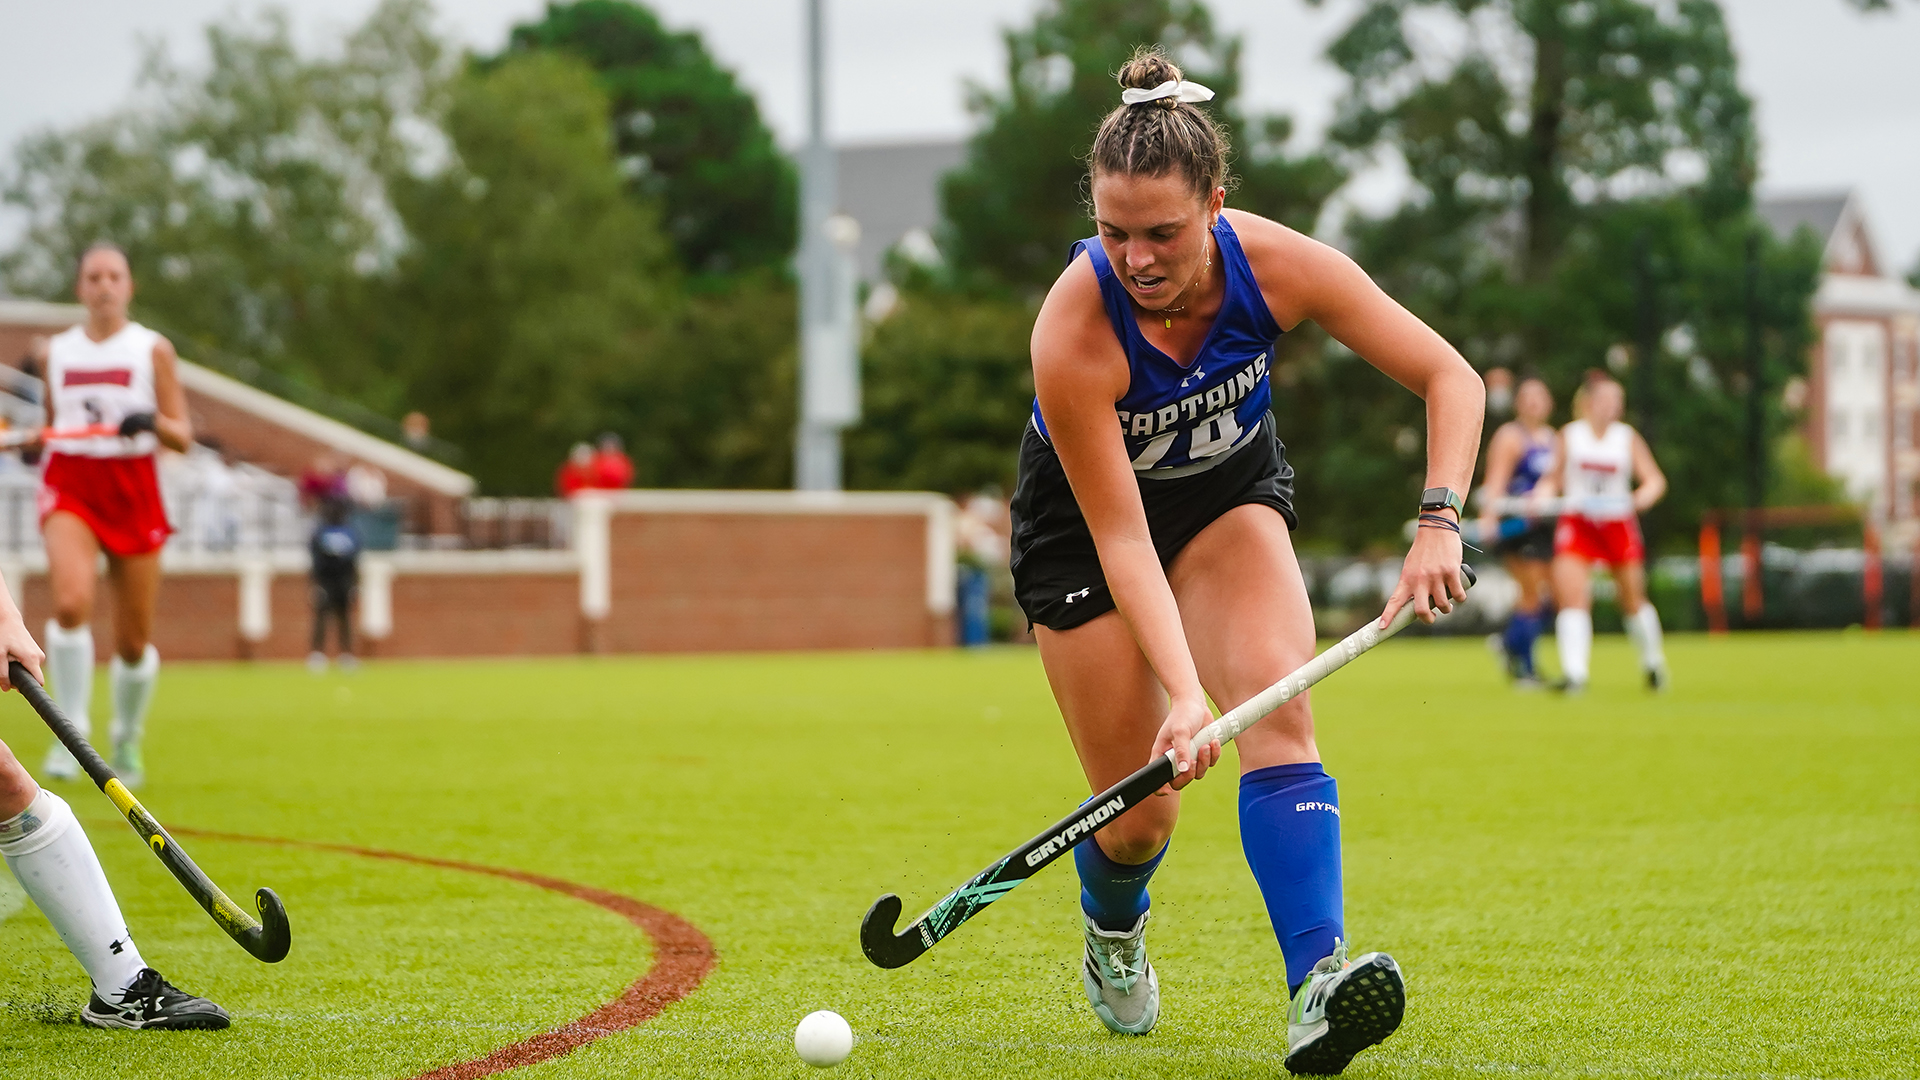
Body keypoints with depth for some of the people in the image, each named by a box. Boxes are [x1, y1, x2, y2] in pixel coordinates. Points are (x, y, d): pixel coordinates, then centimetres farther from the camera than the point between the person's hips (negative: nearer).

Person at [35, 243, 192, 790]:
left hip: (132, 493, 0)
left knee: (134, 641, 4)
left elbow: (183, 437, -1)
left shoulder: (152, 349, 3)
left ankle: (128, 740, 29)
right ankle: (71, 732, -17)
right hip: (69, 487, 0)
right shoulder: (56, 351, 10)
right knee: (71, 602, -27)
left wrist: (153, 421, -21)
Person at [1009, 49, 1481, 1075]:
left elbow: (1451, 378, -20)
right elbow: (1122, 537, -31)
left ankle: (1317, 980, -36)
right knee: (1140, 809, -2)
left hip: (1230, 491, 2)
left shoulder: (1277, 265, -28)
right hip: (1083, 519, -2)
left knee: (1277, 703, -25)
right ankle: (1114, 935, 34)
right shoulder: (1072, 331, -36)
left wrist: (1439, 522, -34)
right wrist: (1181, 692, -41)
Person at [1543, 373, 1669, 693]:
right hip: (1576, 522, -1)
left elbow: (1655, 479, -1)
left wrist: (1644, 495, -22)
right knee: (1571, 599, -16)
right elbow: (1555, 478, 9)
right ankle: (1574, 673, -20)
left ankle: (1653, 663, 30)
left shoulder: (1628, 438, 3)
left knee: (1634, 601, 9)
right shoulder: (1569, 435, 3)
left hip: (1618, 522, 1)